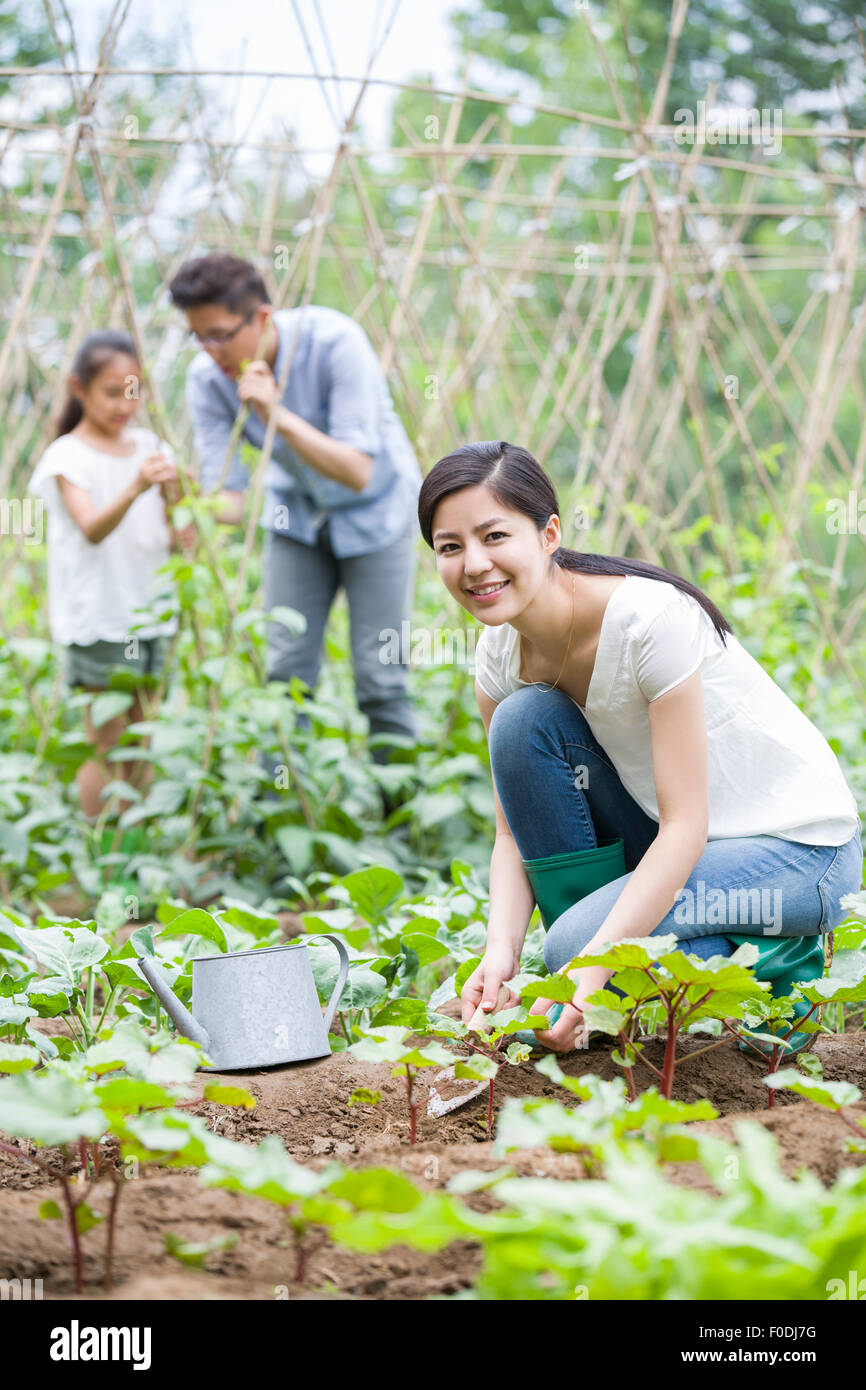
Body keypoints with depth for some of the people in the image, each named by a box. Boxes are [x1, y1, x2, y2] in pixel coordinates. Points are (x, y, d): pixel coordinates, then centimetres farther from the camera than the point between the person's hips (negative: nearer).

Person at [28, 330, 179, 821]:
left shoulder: (149, 447, 7)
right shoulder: (68, 456, -9)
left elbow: (175, 538, 6)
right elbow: (92, 529, -25)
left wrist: (175, 498, -15)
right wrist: (134, 490, -42)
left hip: (150, 611, 5)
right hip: (98, 617, -5)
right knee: (109, 745, -2)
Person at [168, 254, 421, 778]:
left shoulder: (334, 342, -31)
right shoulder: (208, 378, -18)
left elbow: (358, 472, -34)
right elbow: (227, 493, -16)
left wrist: (277, 414, -43)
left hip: (373, 513, -4)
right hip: (297, 515, 4)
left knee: (380, 679, -6)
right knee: (287, 674, -1)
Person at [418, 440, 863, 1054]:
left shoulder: (650, 619, -29)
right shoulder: (502, 652, -7)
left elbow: (685, 827, -28)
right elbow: (514, 831, -3)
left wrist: (592, 964, -35)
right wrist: (501, 950, -22)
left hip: (800, 848, -7)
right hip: (668, 839, 7)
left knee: (576, 946, -27)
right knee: (525, 719, -16)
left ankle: (777, 963, -1)